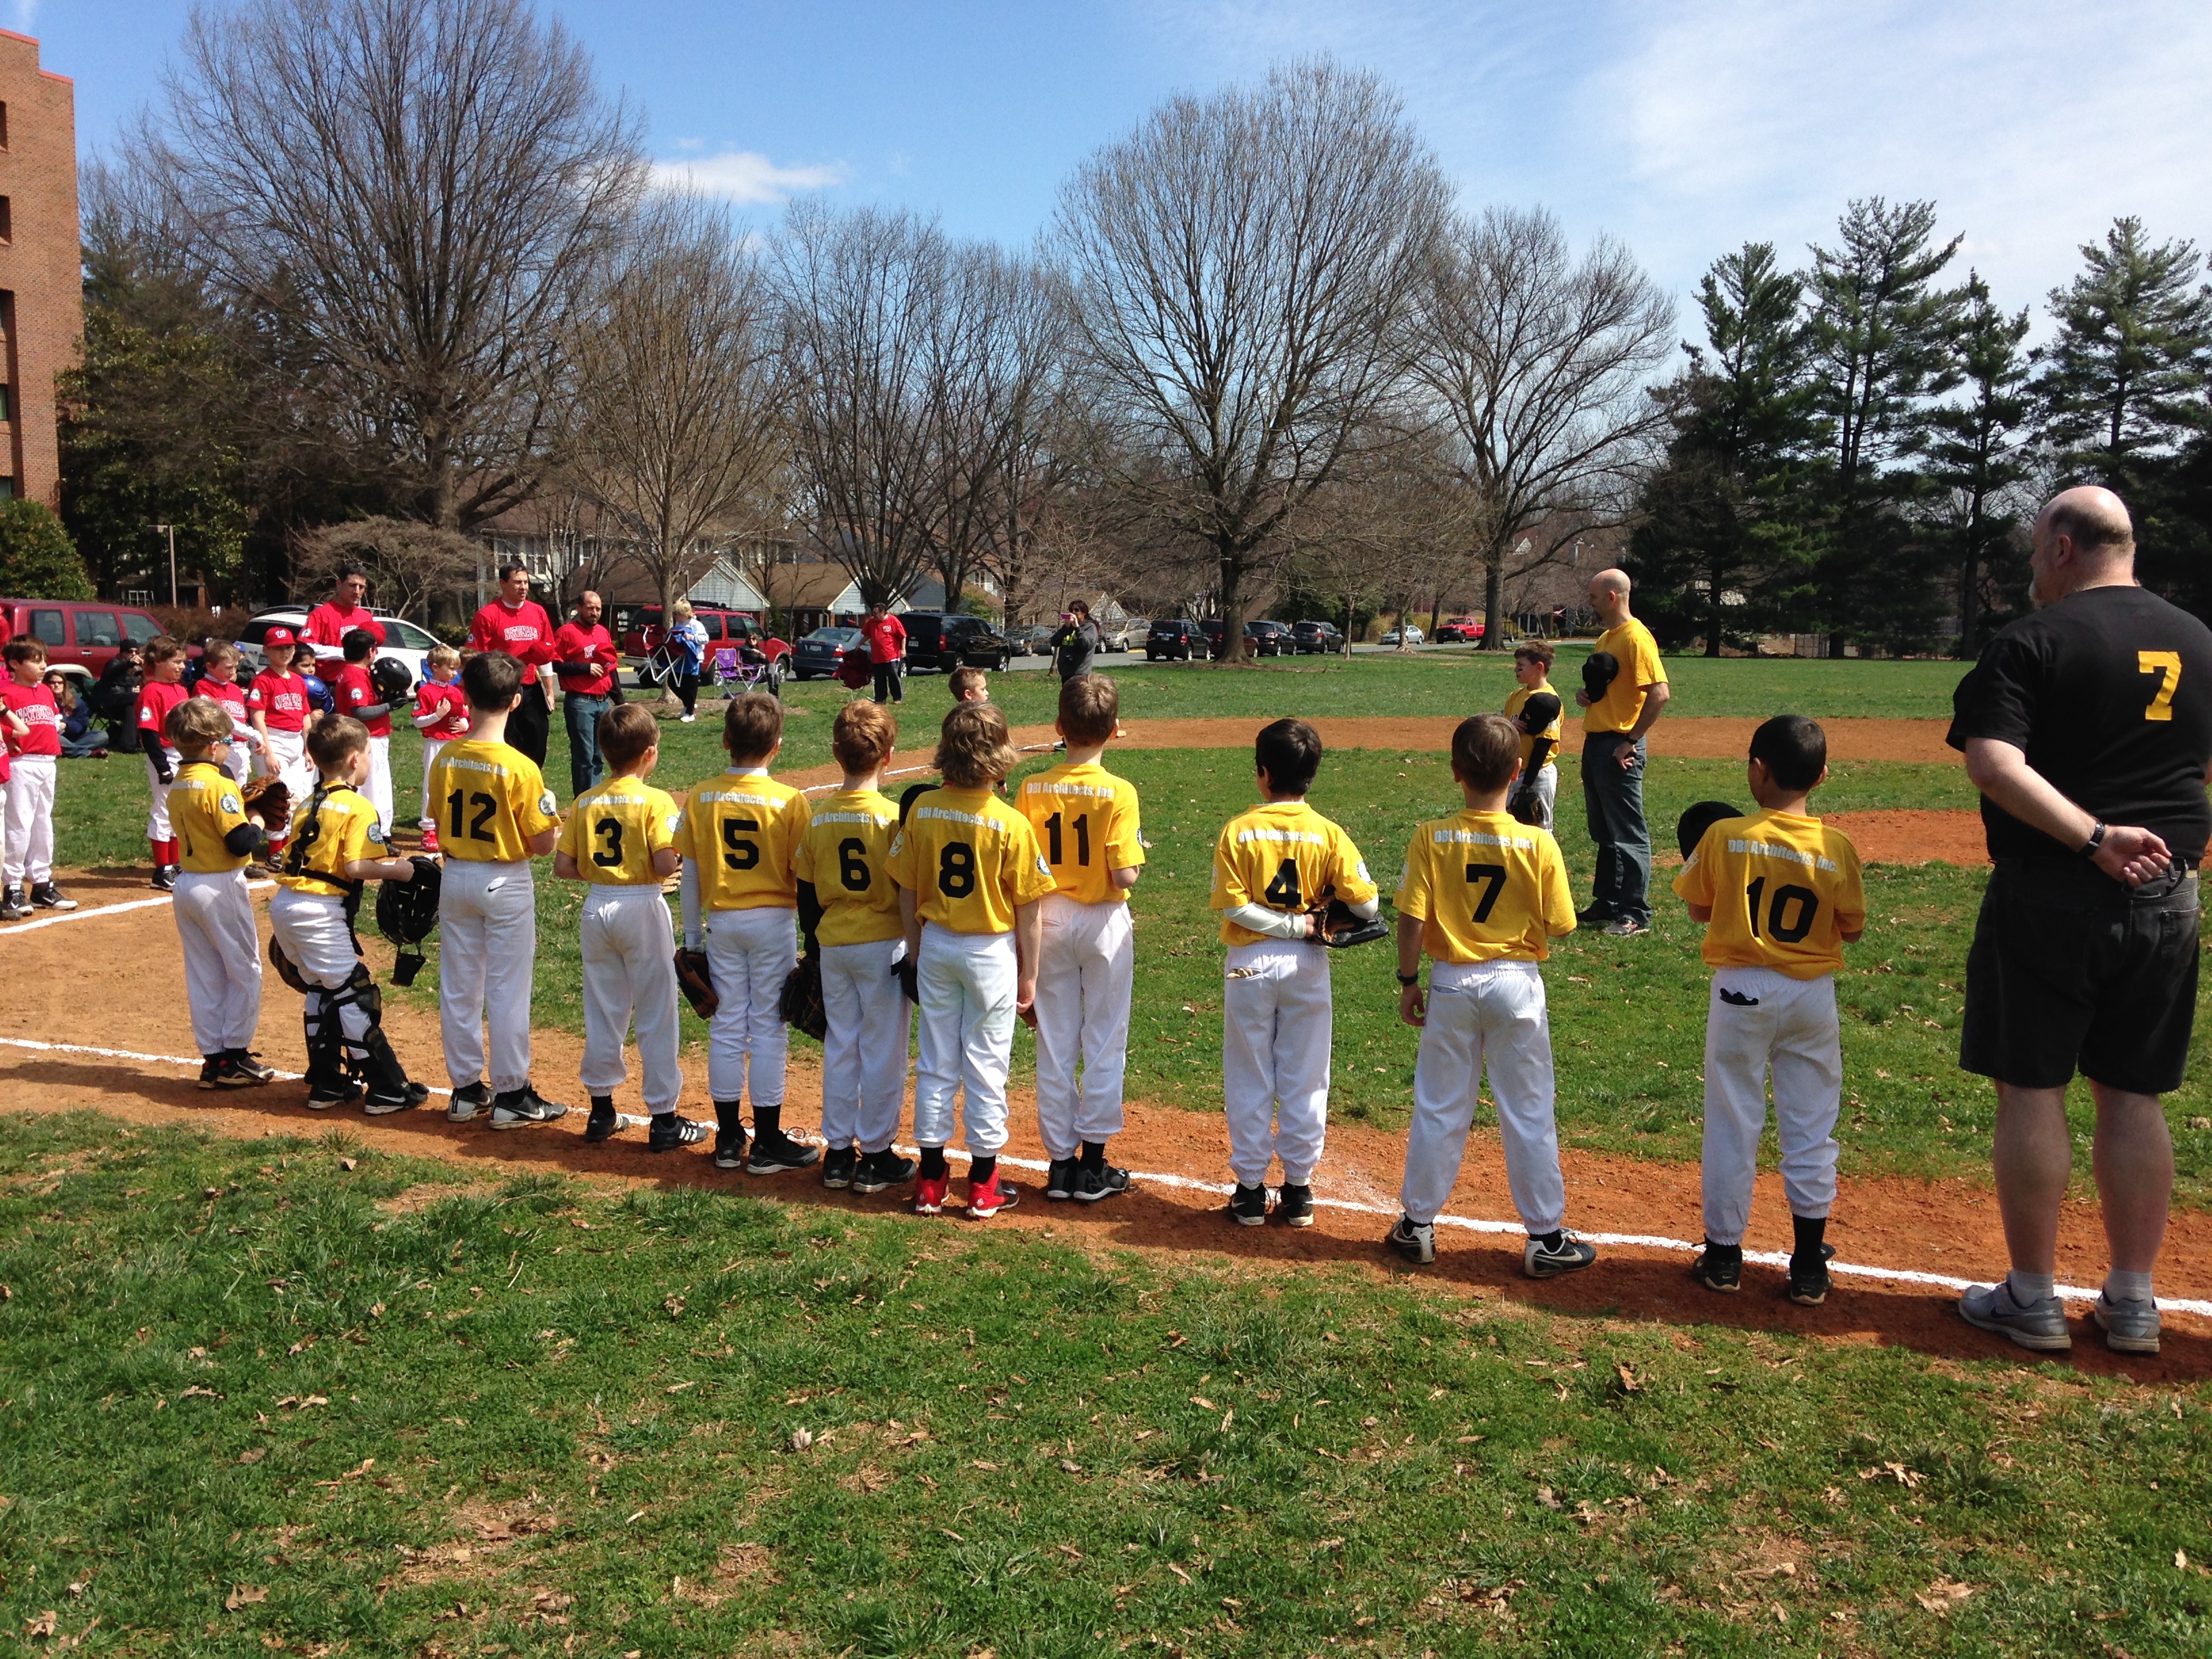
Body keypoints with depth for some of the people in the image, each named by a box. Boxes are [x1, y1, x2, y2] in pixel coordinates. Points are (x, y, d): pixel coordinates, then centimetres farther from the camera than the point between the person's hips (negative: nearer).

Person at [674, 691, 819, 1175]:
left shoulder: (701, 798, -3)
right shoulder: (789, 800, -11)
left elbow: (690, 873, 2)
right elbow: (803, 877, -9)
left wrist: (692, 936, 11)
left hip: (721, 922, 3)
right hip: (773, 922, -3)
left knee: (726, 1028, 11)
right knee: (768, 1030, 3)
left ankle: (728, 1139, 18)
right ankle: (767, 1144, 9)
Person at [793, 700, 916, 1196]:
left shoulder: (817, 817, -1)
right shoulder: (892, 816, -14)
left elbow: (806, 891, 5)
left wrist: (815, 948, 16)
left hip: (833, 945, 4)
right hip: (884, 945, -4)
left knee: (839, 1047, 14)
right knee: (883, 1051, 5)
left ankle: (838, 1154, 21)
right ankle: (875, 1158, 12)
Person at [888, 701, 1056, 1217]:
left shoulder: (921, 811, -7)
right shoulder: (1011, 824, -16)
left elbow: (907, 893, 1)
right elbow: (1027, 909, -10)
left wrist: (916, 953, 13)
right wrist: (1029, 975, 1)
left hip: (935, 947, 3)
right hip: (992, 951, -3)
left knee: (935, 1063, 13)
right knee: (986, 1066, 7)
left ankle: (931, 1180, 21)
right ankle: (984, 1184, 17)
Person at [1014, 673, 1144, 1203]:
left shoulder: (1032, 791, -7)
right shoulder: (1119, 793, -15)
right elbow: (1125, 876, -19)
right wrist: (1137, 854, 2)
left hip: (1050, 920, 3)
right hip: (1103, 922, -2)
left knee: (1054, 1045, 12)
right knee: (1104, 1044, 9)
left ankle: (1060, 1161, 18)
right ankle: (1092, 1165, 14)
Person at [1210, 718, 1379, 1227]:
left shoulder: (1238, 831, -10)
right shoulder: (1328, 834, -7)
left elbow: (1234, 905, -16)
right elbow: (1367, 904, -9)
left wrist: (1290, 924, -9)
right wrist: (1308, 922, 5)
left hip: (1249, 965, -1)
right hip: (1307, 965, 1)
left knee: (1249, 1083, 10)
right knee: (1305, 1083, 11)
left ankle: (1250, 1191, 16)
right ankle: (1298, 1192, 17)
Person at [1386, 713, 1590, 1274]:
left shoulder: (1430, 838, -10)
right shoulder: (1538, 843, -11)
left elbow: (1411, 921, -11)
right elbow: (1559, 926, -7)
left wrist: (1407, 982, 1)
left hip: (1451, 982, 1)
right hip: (1516, 983, -1)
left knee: (1439, 1109, 13)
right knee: (1528, 1115, 9)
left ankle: (1417, 1226, 24)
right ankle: (1547, 1238, 18)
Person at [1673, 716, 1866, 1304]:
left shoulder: (1723, 837, -10)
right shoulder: (1837, 847, -7)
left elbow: (1699, 909, 1)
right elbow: (1852, 930, 1)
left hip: (1740, 991, -1)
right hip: (1811, 996, 1)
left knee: (1732, 1123, 9)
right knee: (1810, 1126, 10)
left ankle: (1723, 1256, 17)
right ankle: (1809, 1267, 16)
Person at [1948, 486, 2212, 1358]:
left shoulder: (2033, 641, -9)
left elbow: (1993, 764, -24)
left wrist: (2093, 838, -23)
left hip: (2048, 896, -6)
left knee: (2031, 1092, 3)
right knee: (2133, 1099, 12)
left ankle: (2032, 1301, 10)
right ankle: (2132, 1303, 20)